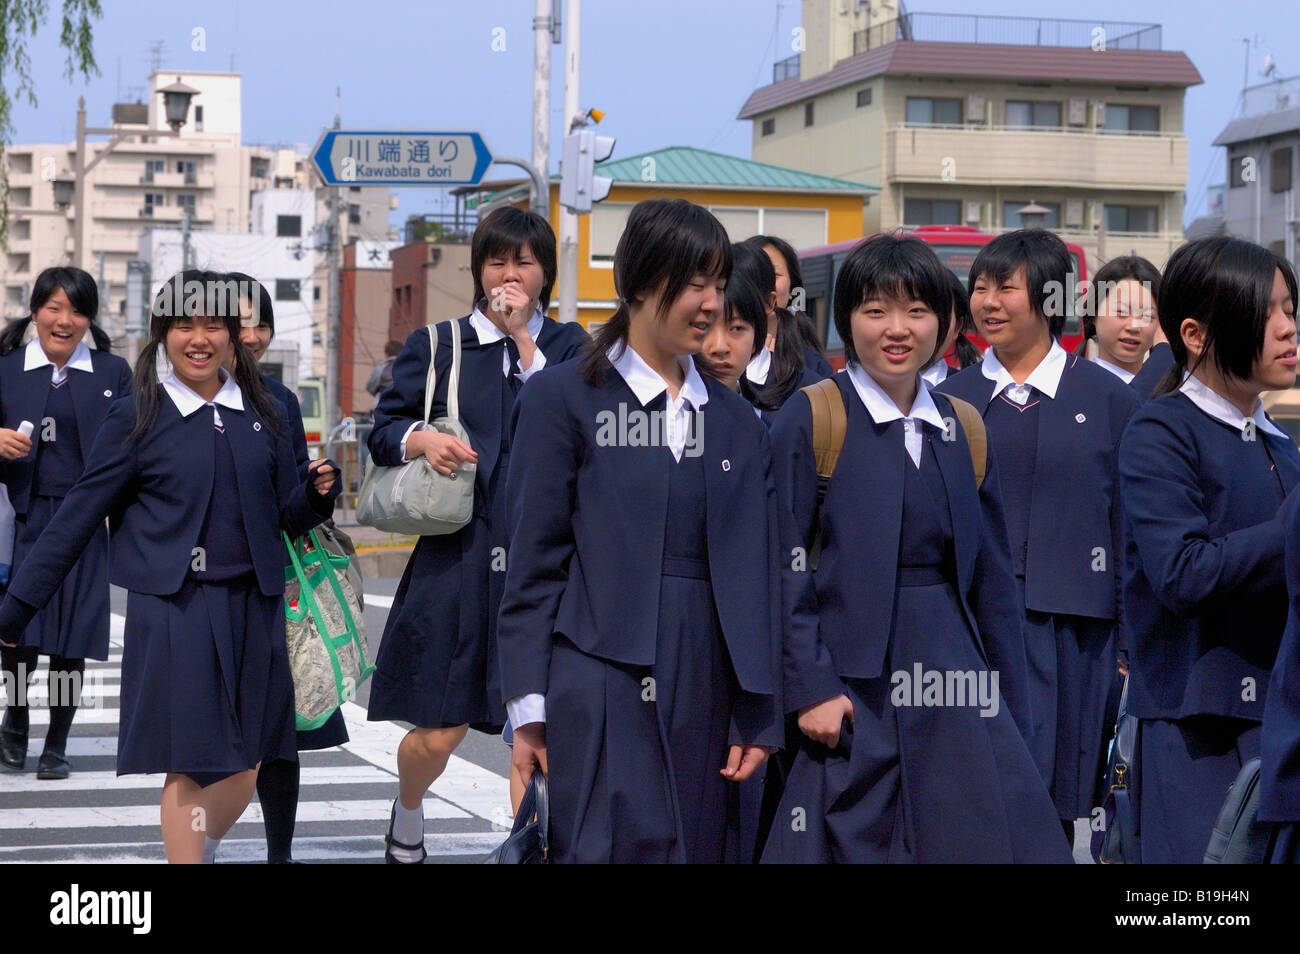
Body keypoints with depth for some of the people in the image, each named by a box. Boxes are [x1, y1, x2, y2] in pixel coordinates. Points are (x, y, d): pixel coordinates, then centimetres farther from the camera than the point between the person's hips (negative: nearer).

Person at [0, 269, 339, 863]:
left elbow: (286, 519, 15)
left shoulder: (260, 413, 10)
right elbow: (77, 519, -1)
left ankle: (200, 851, 32)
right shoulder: (136, 418, -2)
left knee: (244, 769, 9)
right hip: (175, 612, -4)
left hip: (252, 608, 4)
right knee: (190, 768, -5)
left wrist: (317, 494, -8)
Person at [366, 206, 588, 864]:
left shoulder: (568, 346, 10)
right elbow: (382, 433, 7)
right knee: (440, 733, 3)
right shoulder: (437, 347, 9)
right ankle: (407, 816, 34)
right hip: (460, 557, 0)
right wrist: (423, 439, -15)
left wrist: (524, 338, -8)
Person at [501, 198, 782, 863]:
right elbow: (533, 560, -1)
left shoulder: (737, 421, 16)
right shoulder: (564, 398, 3)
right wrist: (529, 709, -7)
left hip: (705, 695, 5)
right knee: (615, 845, -13)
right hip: (601, 688, -4)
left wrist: (758, 717, 5)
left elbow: (755, 575, 13)